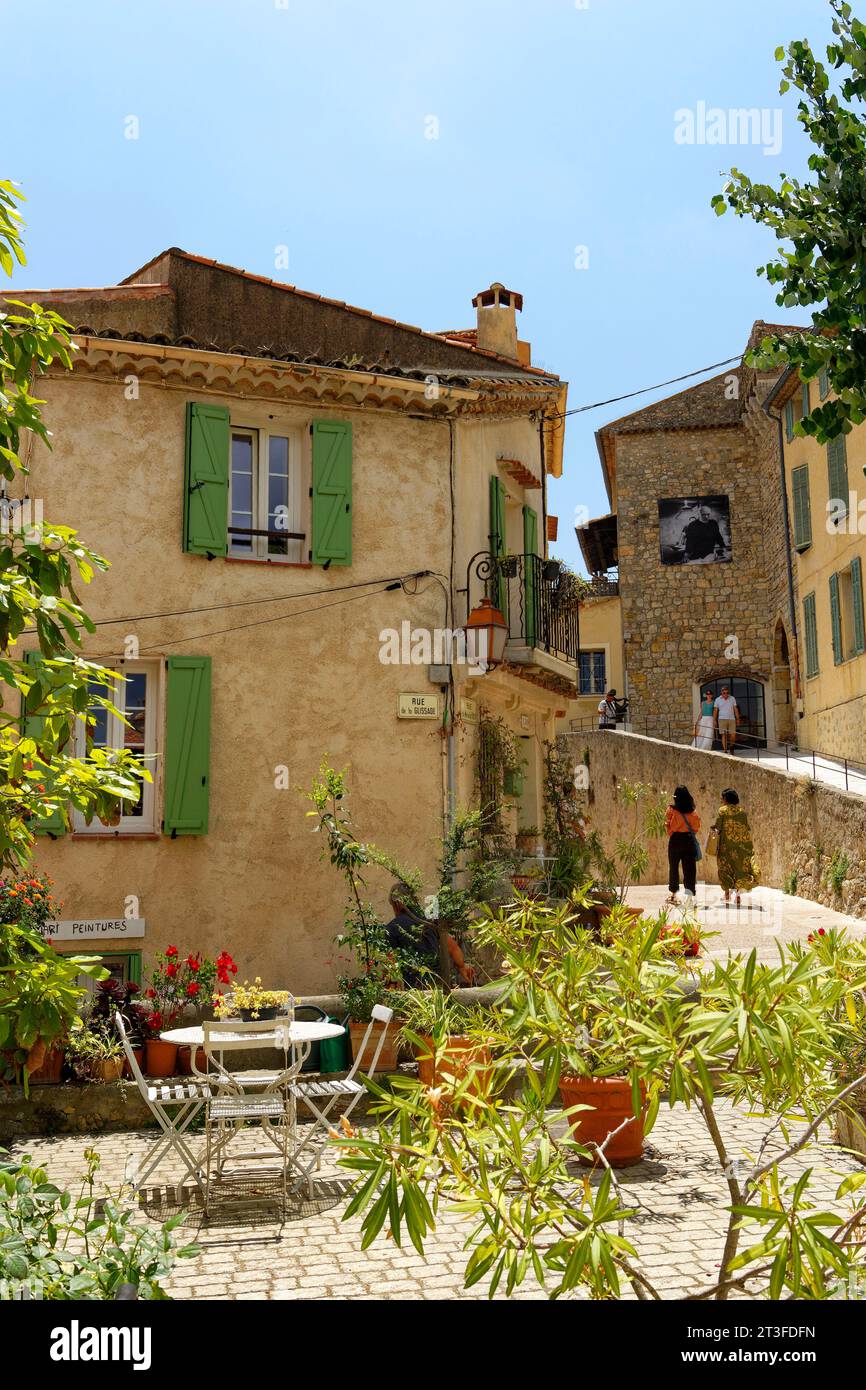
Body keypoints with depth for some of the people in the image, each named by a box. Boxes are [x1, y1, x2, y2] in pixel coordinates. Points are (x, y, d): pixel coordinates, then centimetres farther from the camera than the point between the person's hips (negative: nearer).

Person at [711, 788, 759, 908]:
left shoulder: (722, 810, -7)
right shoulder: (741, 811, 4)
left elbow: (717, 826, -11)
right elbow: (747, 829, 4)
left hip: (726, 845, -3)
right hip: (740, 845, 3)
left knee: (726, 868, 6)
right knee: (740, 867, 10)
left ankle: (727, 892, 3)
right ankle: (738, 894, 8)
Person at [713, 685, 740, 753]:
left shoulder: (732, 698, 9)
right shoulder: (717, 699, 4)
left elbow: (735, 709, 10)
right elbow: (715, 710, 5)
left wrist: (737, 719, 6)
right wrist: (714, 720, -2)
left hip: (731, 719, 1)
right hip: (722, 719, -1)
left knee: (733, 735, -5)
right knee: (724, 735, -6)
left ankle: (731, 746, 21)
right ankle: (725, 750, -3)